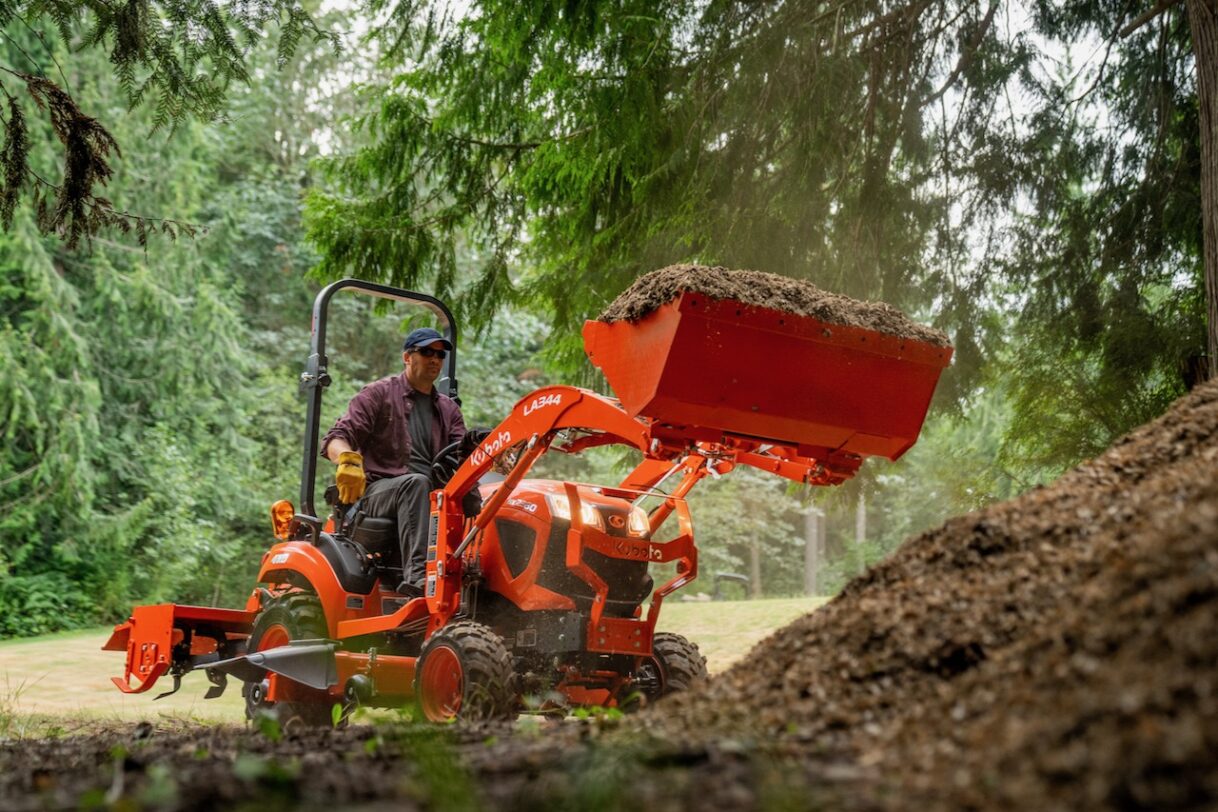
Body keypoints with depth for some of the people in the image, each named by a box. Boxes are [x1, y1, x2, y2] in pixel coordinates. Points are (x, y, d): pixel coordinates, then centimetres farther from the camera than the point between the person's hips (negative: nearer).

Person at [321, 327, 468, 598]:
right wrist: (347, 460, -24)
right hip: (379, 491, -4)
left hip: (430, 497, 4)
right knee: (415, 482, -38)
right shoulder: (378, 394, 12)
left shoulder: (448, 410, 26)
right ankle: (416, 575, -52)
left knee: (469, 493, -29)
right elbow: (336, 438, 0)